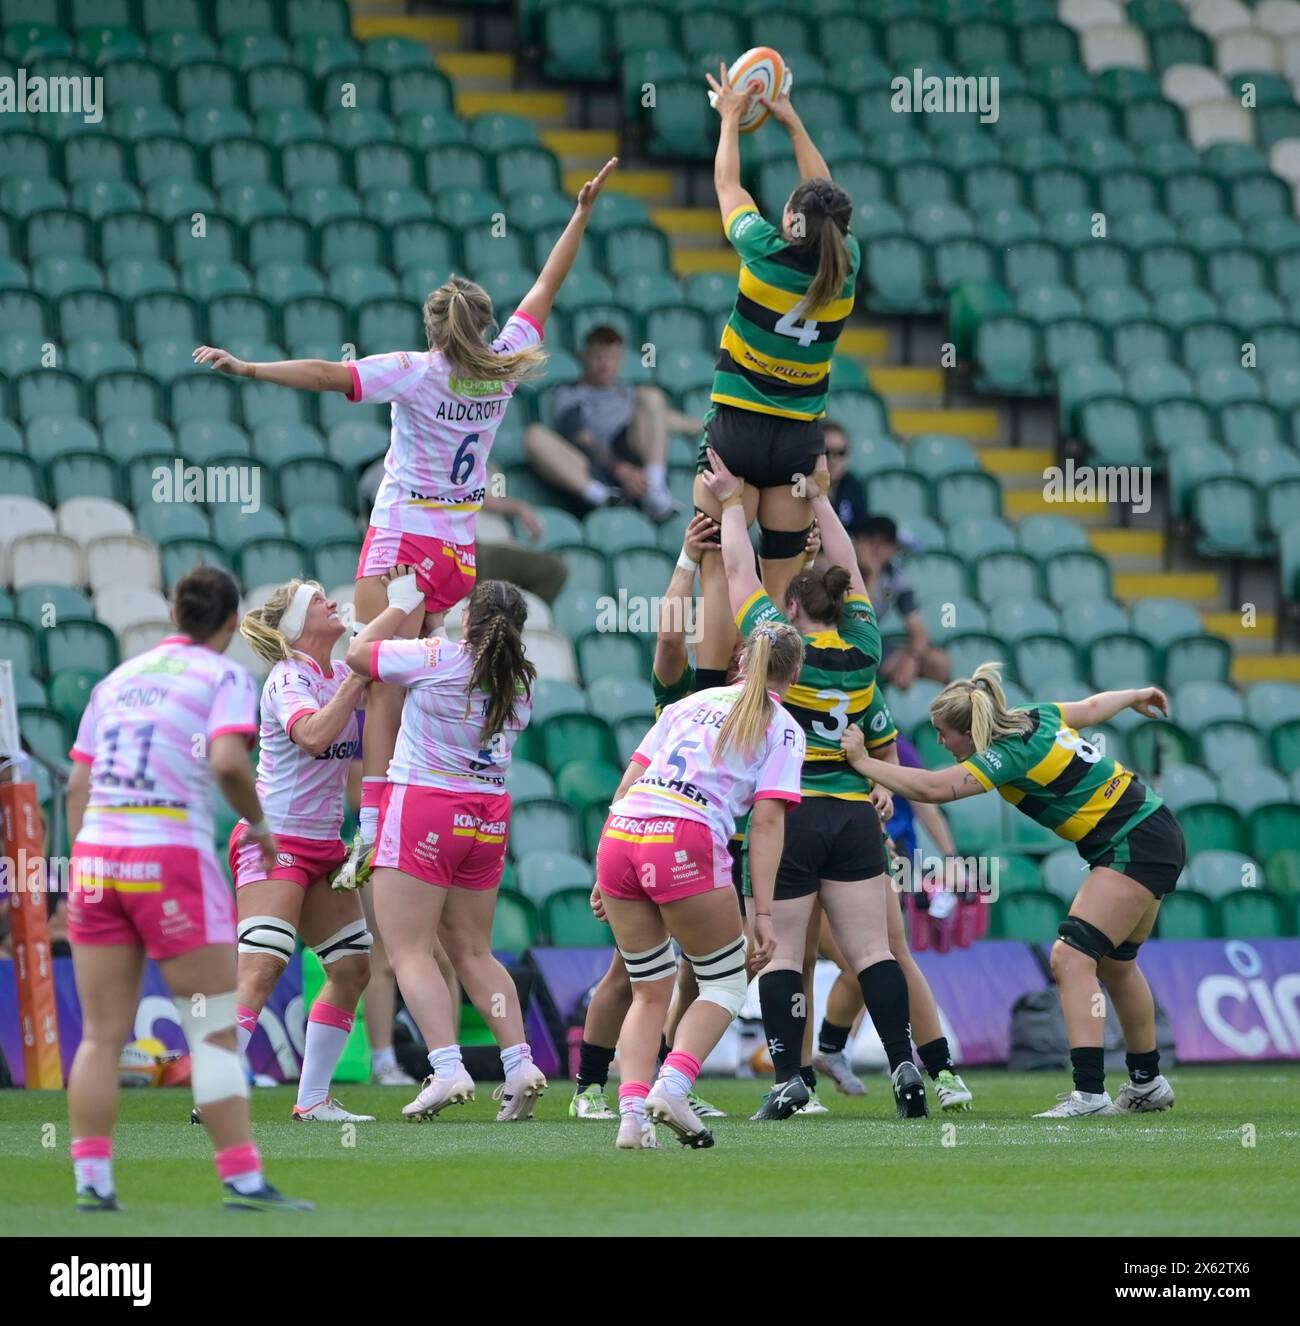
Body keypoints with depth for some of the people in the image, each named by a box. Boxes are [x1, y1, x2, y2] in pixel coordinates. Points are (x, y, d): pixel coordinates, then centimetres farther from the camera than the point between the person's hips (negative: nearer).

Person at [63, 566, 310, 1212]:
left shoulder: (117, 680, 17)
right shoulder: (226, 678, 1)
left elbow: (77, 786, 14)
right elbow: (228, 762, -17)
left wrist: (78, 881, 17)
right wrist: (259, 827, -2)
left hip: (96, 856, 5)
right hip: (172, 856, -5)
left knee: (101, 1036, 8)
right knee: (215, 1032, -1)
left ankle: (92, 1181, 3)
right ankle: (243, 1179, -4)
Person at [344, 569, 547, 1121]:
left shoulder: (437, 658, -11)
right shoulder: (522, 680, 4)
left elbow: (359, 652, 2)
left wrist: (401, 604, 17)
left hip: (424, 806, -6)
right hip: (489, 816, 6)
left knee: (410, 950, -4)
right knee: (473, 952, 16)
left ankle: (447, 1067, -18)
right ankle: (520, 1062, 5)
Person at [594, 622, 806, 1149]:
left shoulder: (690, 704, 25)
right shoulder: (781, 728, 11)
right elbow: (767, 822, 0)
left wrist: (606, 878, 23)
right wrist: (762, 913, -2)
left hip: (617, 834, 5)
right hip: (684, 844, -5)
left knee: (650, 991, 17)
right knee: (727, 983, 13)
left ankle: (632, 1113, 1)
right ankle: (672, 1086, -8)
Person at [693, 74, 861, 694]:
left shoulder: (767, 252, -11)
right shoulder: (846, 264, -3)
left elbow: (728, 186, 8)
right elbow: (828, 197, 17)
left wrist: (731, 118, 25)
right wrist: (792, 122, 30)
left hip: (735, 431, -3)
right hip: (801, 438, 3)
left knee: (720, 573, -4)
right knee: (781, 585, 5)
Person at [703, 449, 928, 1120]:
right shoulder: (863, 649, 6)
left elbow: (739, 571, 6)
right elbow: (850, 573, 21)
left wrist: (733, 503, 20)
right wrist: (819, 497, 29)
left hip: (785, 816, -4)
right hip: (854, 814, 4)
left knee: (782, 953, -2)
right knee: (870, 948, 1)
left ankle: (788, 1077, -7)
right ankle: (904, 1065, -9)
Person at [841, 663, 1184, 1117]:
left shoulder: (1011, 753, -22)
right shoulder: (1034, 718, 3)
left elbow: (931, 788, -28)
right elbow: (1090, 708, 22)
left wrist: (862, 761, -19)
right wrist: (1134, 696, 42)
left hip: (1136, 848, -10)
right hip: (1154, 837, 10)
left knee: (1071, 957, -18)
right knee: (1115, 963, 22)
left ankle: (1089, 1093, -26)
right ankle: (1147, 1084, 34)